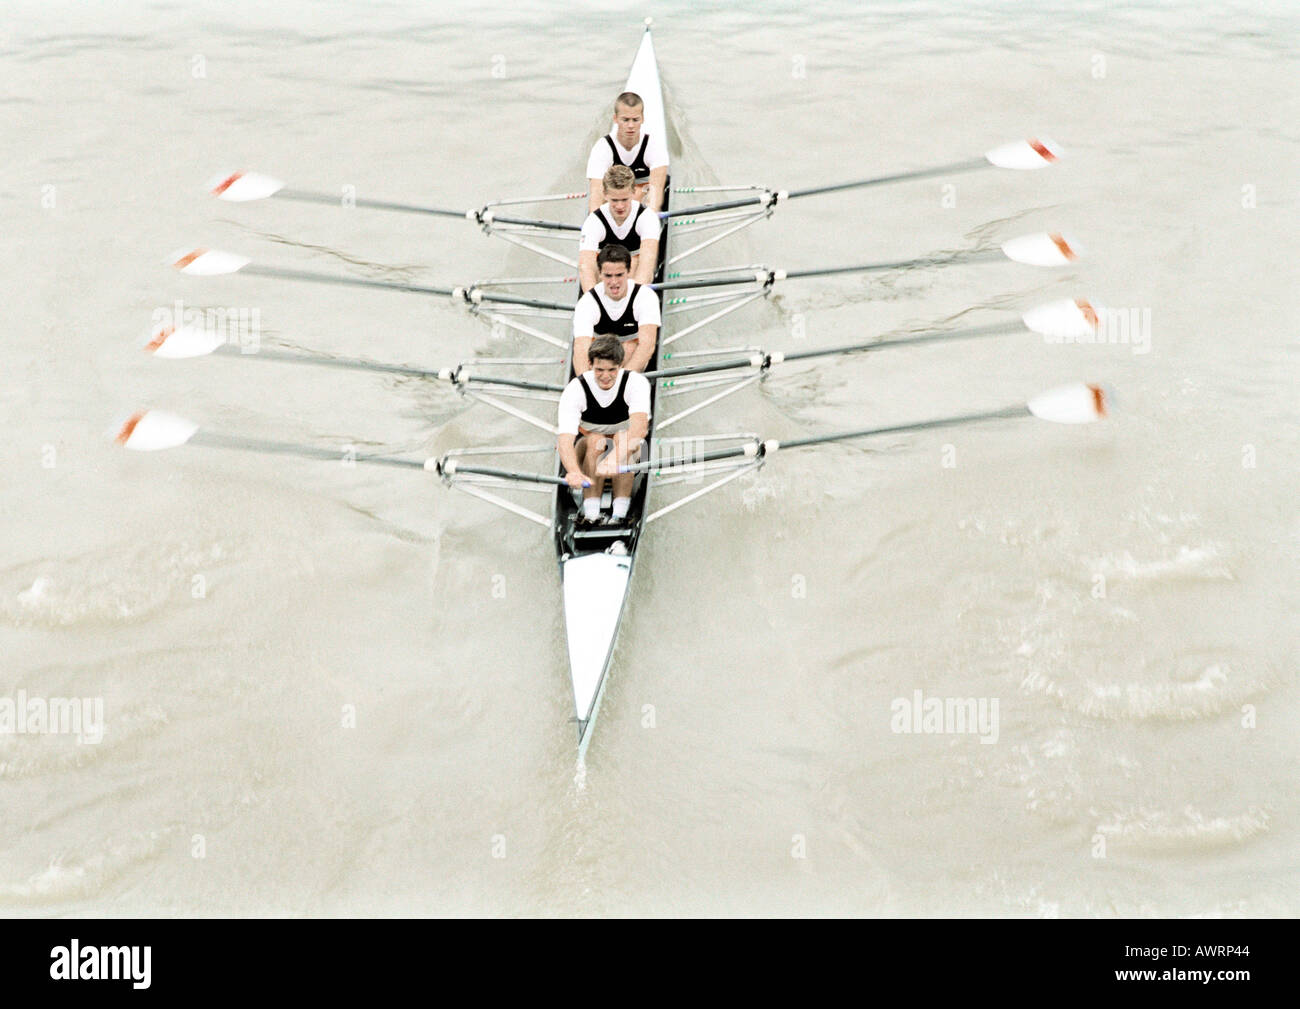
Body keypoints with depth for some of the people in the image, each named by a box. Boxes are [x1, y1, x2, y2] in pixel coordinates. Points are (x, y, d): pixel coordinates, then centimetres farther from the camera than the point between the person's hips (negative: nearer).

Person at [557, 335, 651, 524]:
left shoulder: (636, 382, -21)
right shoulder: (575, 389, -21)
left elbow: (640, 425, -41)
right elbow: (565, 439, -36)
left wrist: (616, 459, -60)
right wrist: (573, 472, -58)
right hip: (587, 454, 0)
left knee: (622, 438, -33)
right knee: (595, 440, -33)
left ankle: (620, 513, -34)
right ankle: (591, 514, -36)